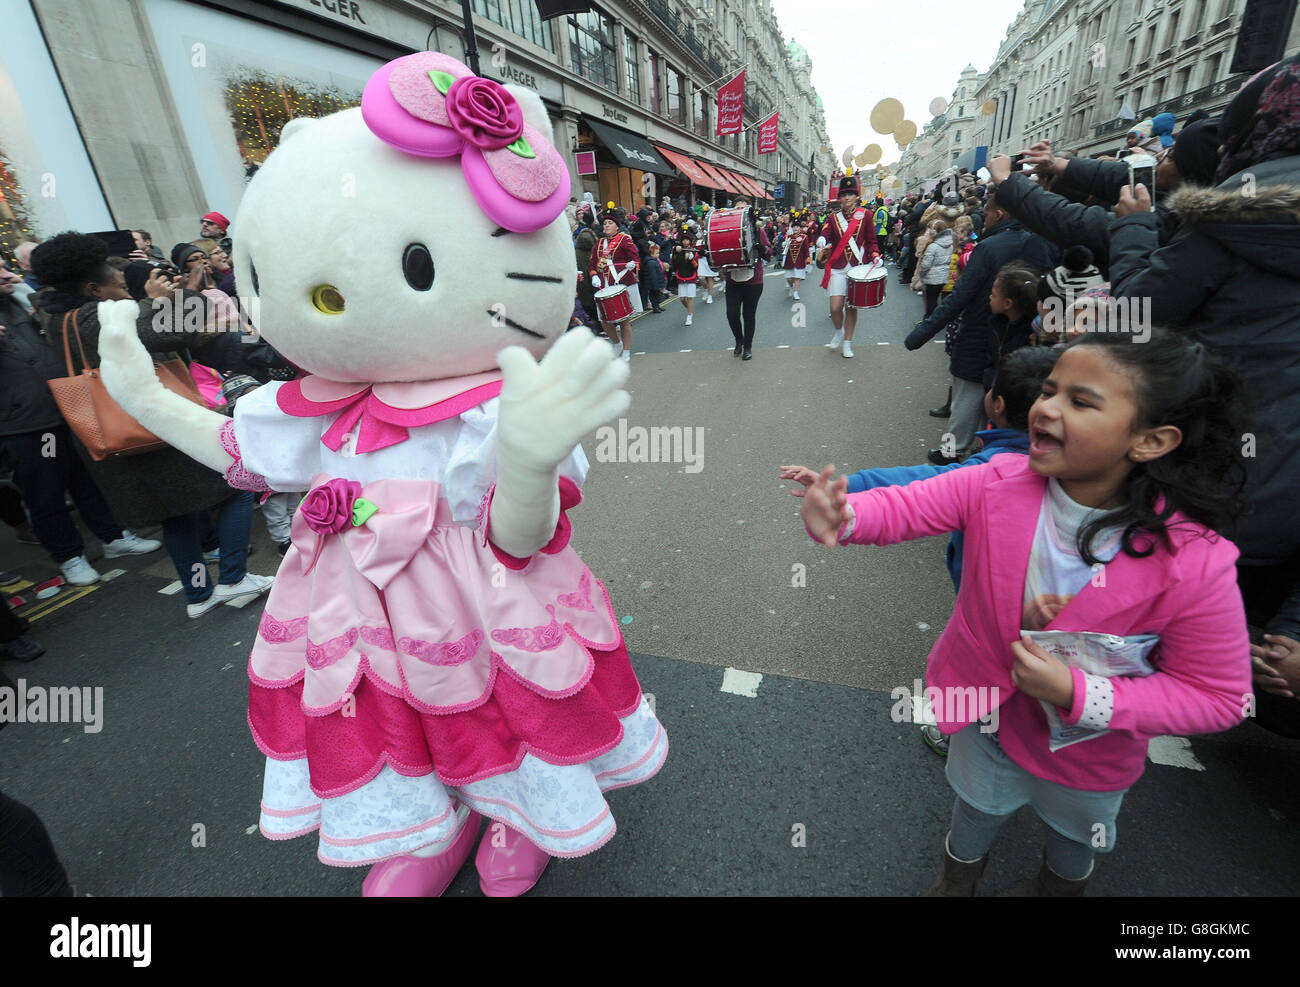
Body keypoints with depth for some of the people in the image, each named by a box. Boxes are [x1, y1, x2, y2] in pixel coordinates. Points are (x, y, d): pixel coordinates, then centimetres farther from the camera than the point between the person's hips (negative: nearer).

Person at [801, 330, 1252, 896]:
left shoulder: (1194, 565, -31)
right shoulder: (999, 482, -26)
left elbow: (1218, 696, -21)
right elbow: (903, 507, -28)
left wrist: (1081, 695, -33)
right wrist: (841, 517, -50)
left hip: (1089, 753, -1)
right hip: (987, 707, 1)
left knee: (1073, 836, 34)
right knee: (976, 805, 32)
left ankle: (1058, 884, 71)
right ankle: (959, 875, 66)